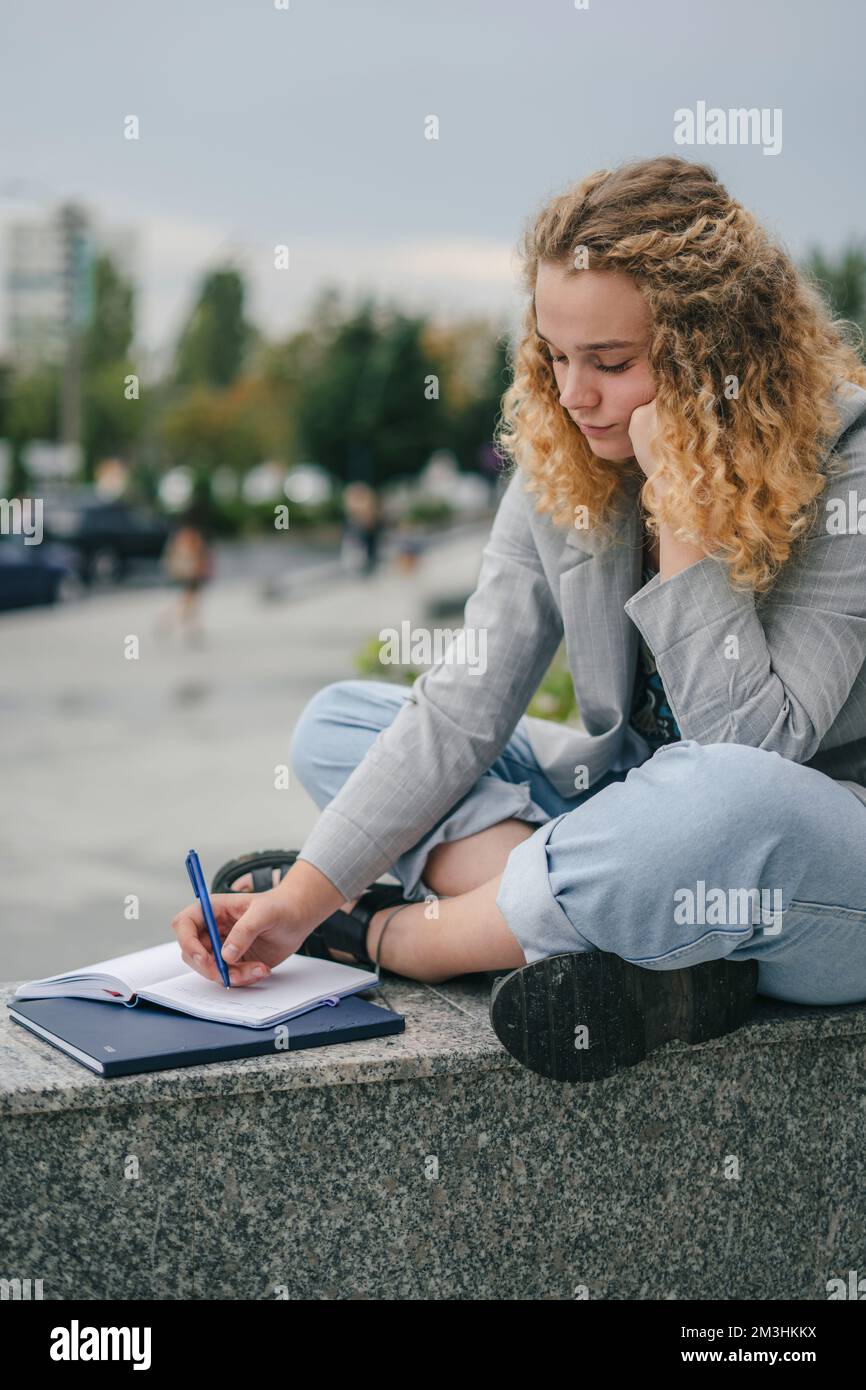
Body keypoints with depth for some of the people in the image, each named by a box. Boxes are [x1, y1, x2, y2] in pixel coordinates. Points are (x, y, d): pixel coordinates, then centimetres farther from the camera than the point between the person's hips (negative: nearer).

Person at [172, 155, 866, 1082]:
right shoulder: (562, 461, -4)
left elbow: (749, 745, -25)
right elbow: (462, 705, -7)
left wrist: (684, 513, -29)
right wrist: (307, 891, -15)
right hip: (644, 811, 6)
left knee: (714, 800, -43)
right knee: (335, 724, -1)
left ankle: (384, 933, -16)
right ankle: (634, 954, -23)